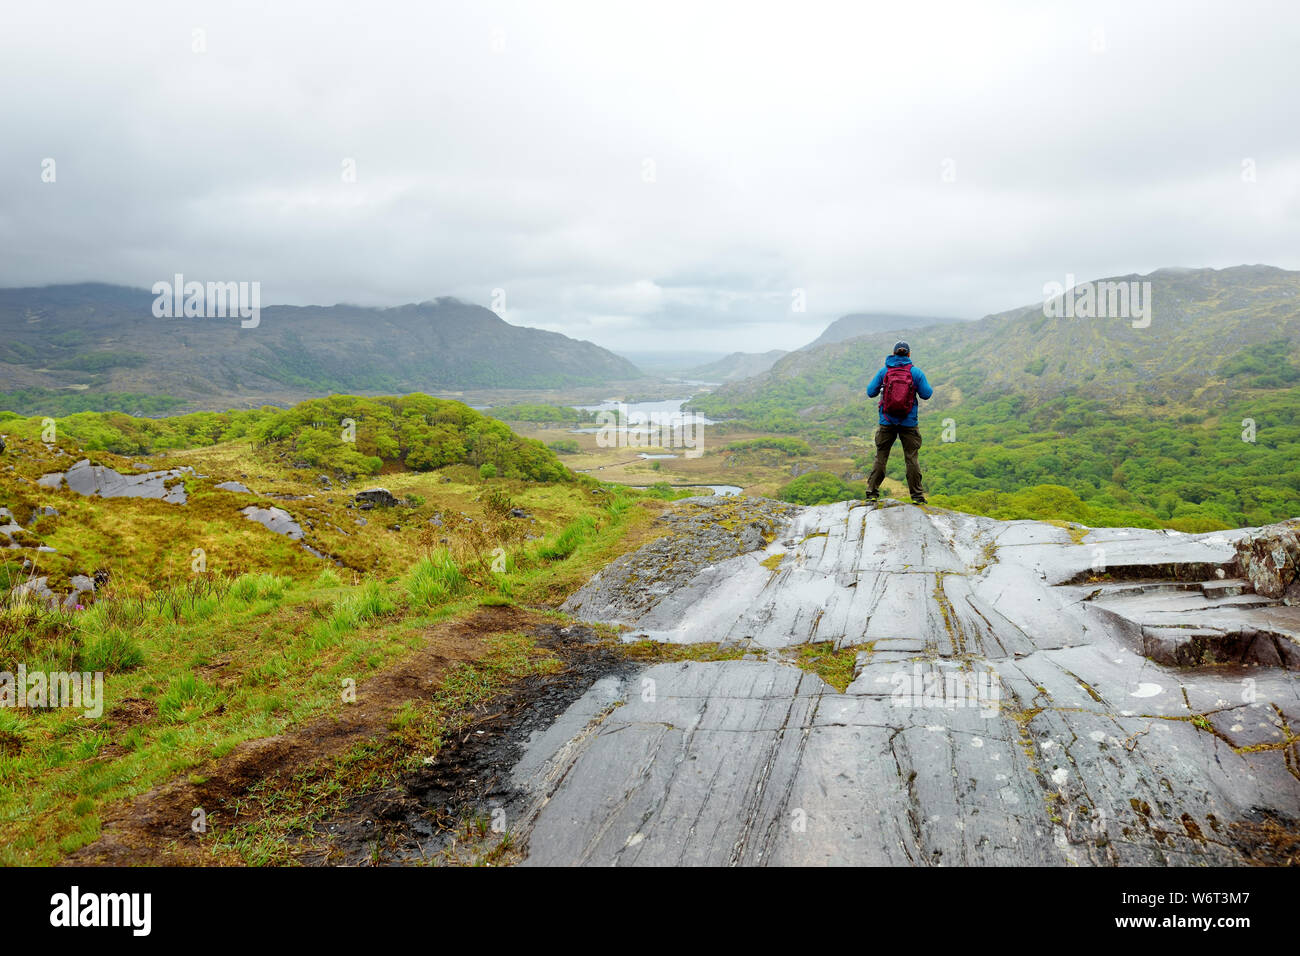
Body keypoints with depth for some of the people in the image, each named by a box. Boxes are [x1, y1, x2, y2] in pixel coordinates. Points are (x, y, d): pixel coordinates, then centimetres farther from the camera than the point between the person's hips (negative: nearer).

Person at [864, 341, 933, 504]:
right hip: (909, 423, -1)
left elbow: (870, 392, 1)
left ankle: (872, 492, 9)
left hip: (887, 422, 1)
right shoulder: (916, 372, -4)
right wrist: (929, 389, 20)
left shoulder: (883, 371, -2)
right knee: (912, 458, 8)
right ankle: (917, 495, 11)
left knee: (880, 457, 9)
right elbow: (926, 394, -2)